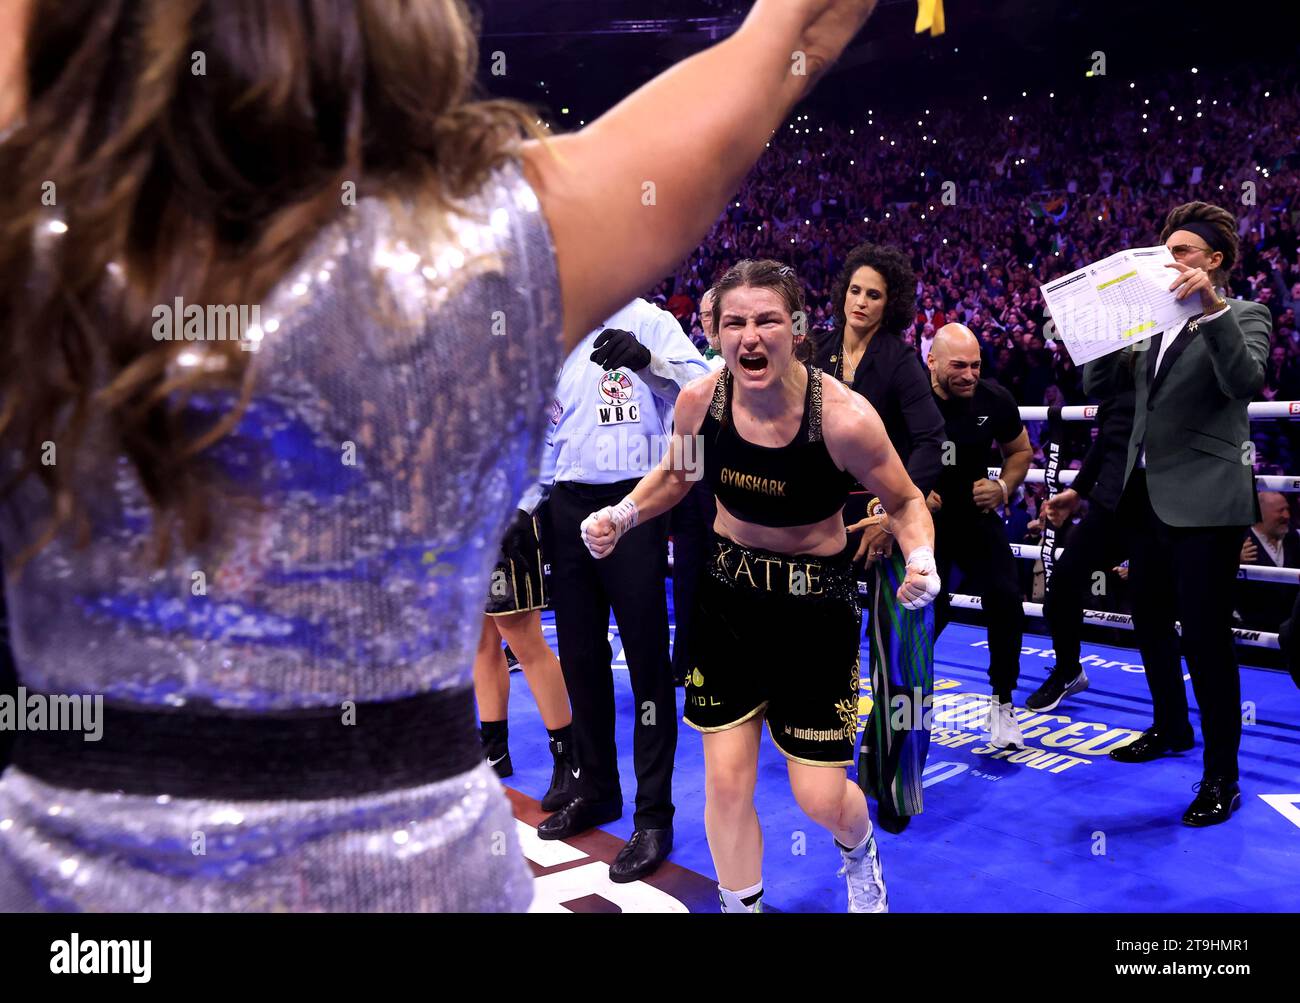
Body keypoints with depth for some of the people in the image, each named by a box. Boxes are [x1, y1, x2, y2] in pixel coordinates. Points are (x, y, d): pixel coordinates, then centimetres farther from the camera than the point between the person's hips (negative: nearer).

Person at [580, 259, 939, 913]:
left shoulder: (843, 417, -23)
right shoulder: (699, 401, -12)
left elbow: (905, 502, -7)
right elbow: (675, 475, 10)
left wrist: (920, 559, -27)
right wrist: (622, 515, -7)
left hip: (817, 602, -3)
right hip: (727, 593, 3)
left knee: (820, 799, 2)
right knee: (725, 780, 3)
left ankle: (857, 848, 42)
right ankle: (741, 904, 30)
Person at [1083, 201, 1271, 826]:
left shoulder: (1242, 317, -3)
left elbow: (1246, 383, -23)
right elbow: (1097, 386, 11)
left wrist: (1212, 307, -30)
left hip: (1203, 503, -7)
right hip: (1146, 497, 7)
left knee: (1206, 639, -3)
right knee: (1150, 623, 19)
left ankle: (1221, 776, 8)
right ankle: (1171, 728, 40)